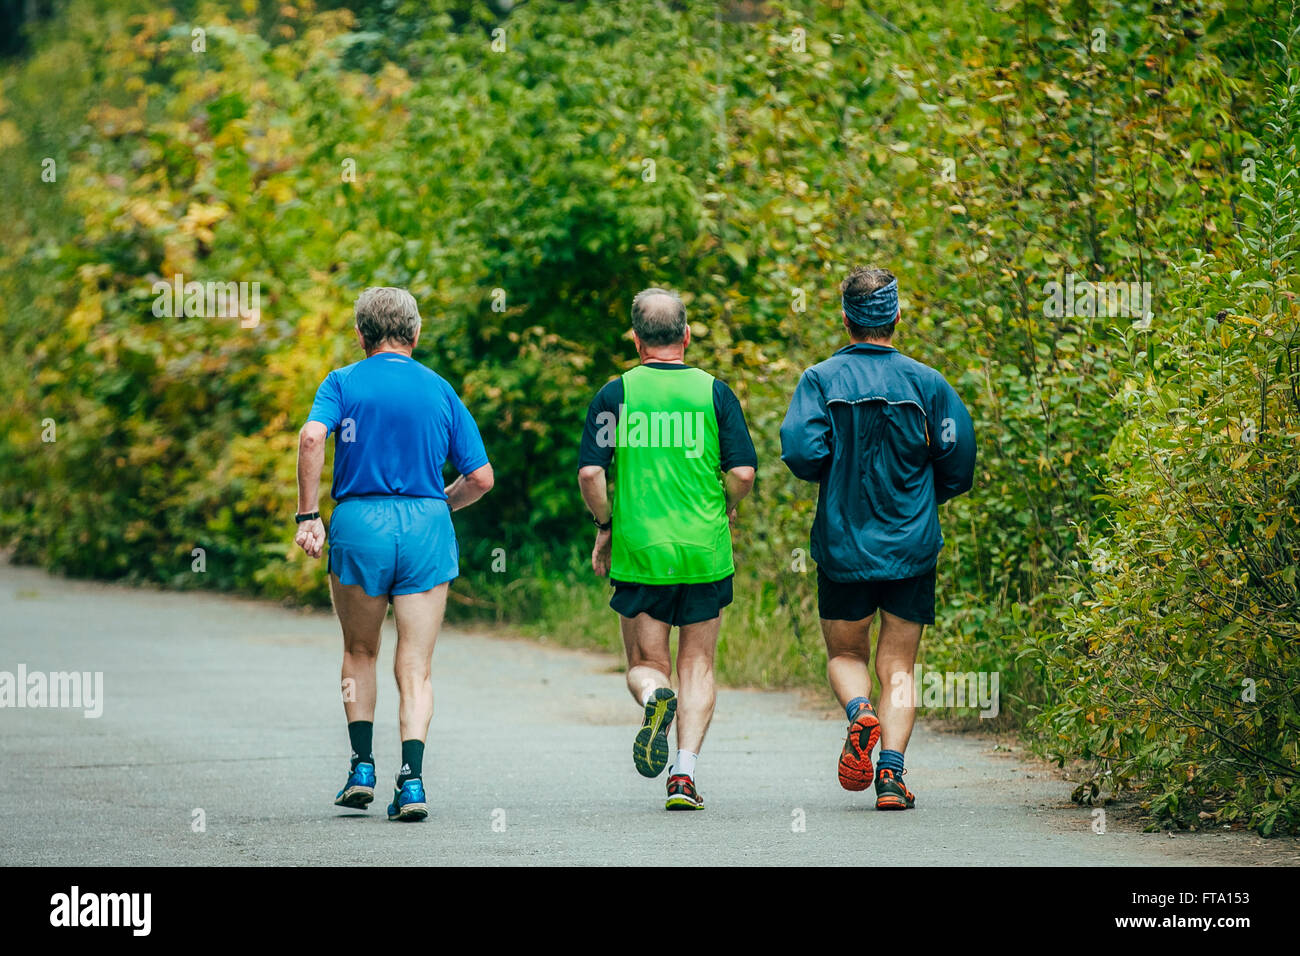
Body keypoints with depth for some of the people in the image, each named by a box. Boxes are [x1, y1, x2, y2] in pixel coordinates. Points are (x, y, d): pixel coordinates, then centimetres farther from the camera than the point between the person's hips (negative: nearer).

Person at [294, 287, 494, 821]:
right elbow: (481, 478, 7)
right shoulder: (441, 391, 10)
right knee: (415, 668, 2)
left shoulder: (344, 382, 4)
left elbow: (312, 437, -16)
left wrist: (307, 514, -12)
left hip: (359, 522, -1)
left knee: (359, 654, 19)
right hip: (427, 528, 1)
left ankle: (362, 768, 15)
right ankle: (411, 779, -13)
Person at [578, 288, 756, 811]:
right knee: (697, 666, 11)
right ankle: (684, 776, -1)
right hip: (705, 552, 1)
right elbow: (743, 472, -5)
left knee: (645, 664, 11)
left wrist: (604, 527, 8)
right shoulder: (714, 392, 0)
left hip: (638, 551, 0)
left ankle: (653, 697, -24)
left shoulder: (615, 394, -2)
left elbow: (590, 472, -8)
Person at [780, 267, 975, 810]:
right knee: (898, 667, 7)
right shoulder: (926, 383, -2)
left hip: (842, 544, 0)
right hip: (911, 546, 0)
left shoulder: (821, 380, -4)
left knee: (845, 654, 17)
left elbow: (801, 452, -17)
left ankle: (859, 712, -15)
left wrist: (834, 474, 6)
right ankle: (891, 774, -9)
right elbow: (958, 466, -3)